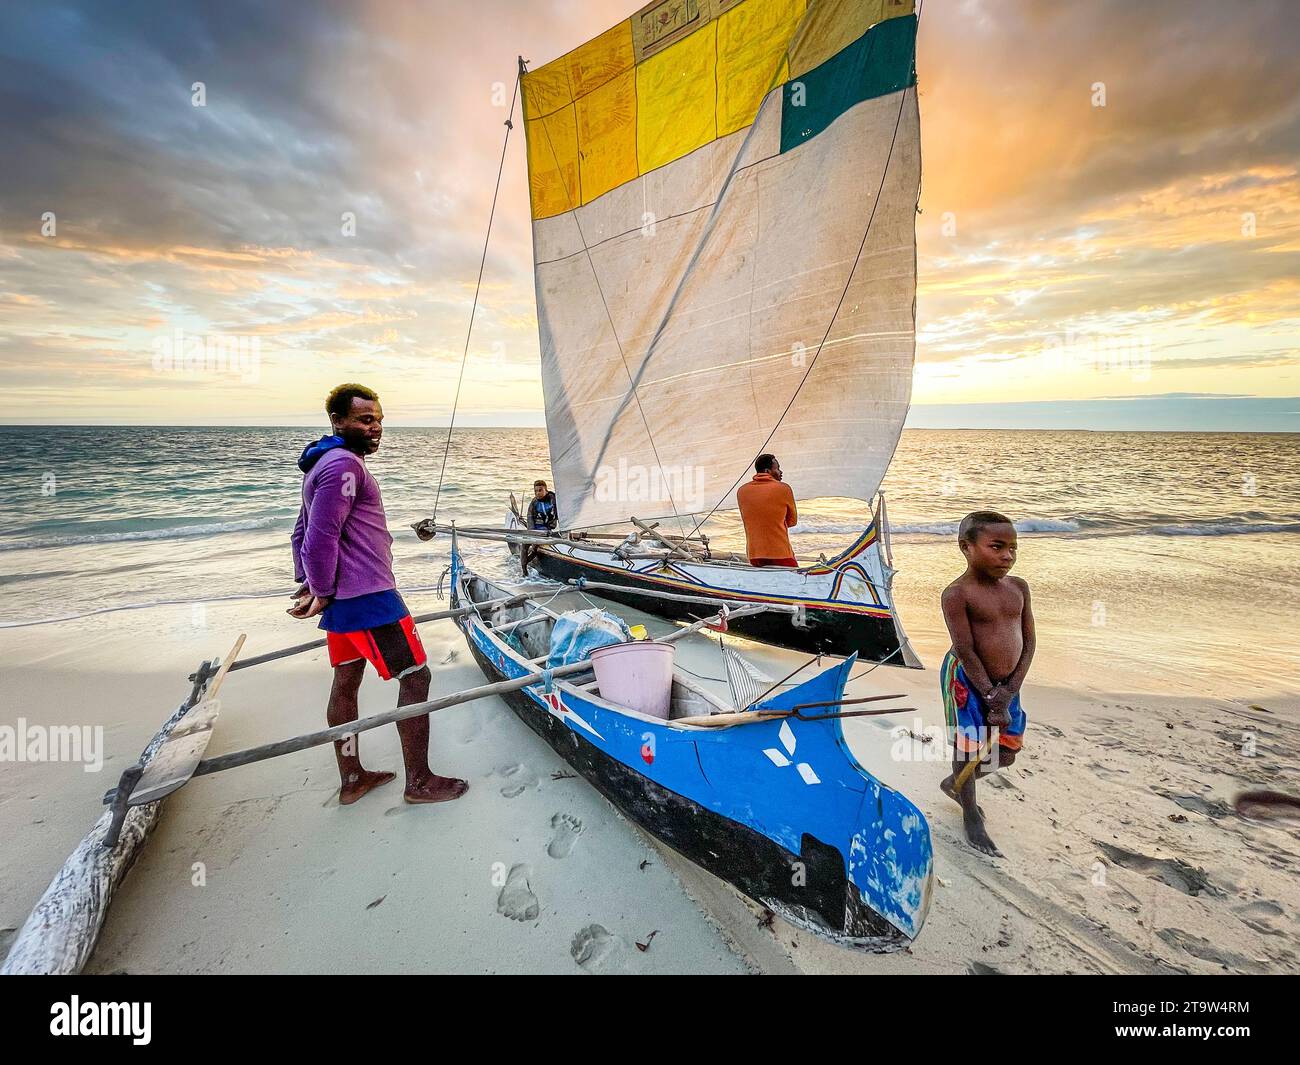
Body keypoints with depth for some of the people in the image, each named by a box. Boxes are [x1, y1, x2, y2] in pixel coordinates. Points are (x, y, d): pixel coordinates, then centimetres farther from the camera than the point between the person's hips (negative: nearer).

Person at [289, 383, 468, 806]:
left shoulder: (325, 463, 18)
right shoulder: (344, 465, -17)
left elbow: (303, 532, 22)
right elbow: (322, 538, -22)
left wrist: (308, 583, 16)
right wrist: (323, 593, -11)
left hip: (342, 597, 11)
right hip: (368, 598, -11)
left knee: (346, 682, 16)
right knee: (416, 676, -2)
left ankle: (351, 779, 30)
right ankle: (419, 782, 9)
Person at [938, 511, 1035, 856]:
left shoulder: (1018, 587, 0)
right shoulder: (957, 593, -18)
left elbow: (1028, 641, -1)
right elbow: (965, 651, -19)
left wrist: (1008, 691, -9)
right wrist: (991, 695, -17)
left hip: (1006, 684, 7)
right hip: (967, 681, -7)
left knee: (1007, 752, 17)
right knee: (969, 749, 5)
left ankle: (953, 785, 42)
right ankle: (971, 818, 29)